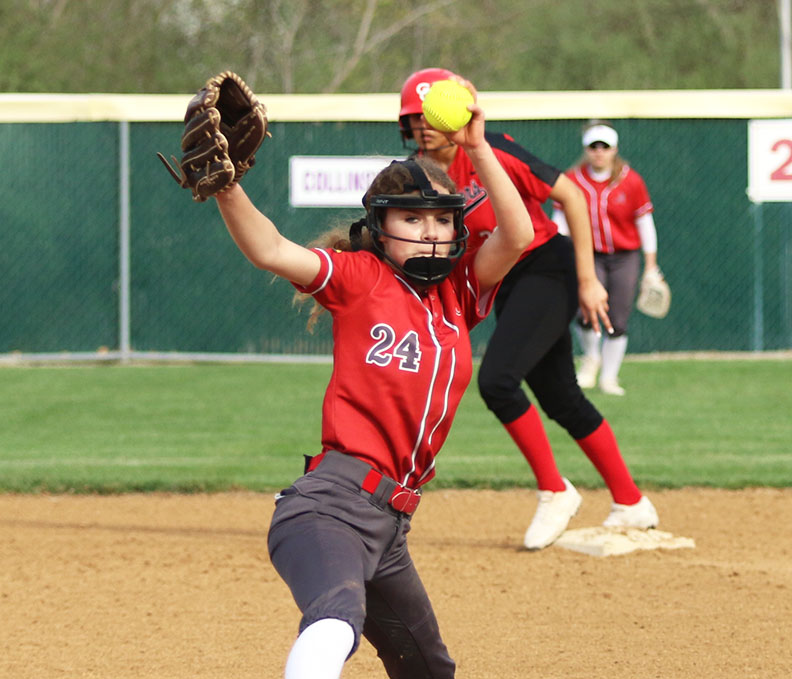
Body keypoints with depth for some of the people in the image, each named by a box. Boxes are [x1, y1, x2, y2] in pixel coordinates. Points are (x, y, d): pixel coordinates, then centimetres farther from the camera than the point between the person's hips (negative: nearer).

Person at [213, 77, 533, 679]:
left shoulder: (458, 292, 15)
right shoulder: (359, 278, 2)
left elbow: (518, 236, 0)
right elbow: (271, 251, -12)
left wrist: (478, 149, -7)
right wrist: (225, 187, -28)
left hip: (390, 524, 8)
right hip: (334, 500, -8)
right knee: (339, 618, -38)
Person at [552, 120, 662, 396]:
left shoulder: (631, 181, -2)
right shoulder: (572, 180, -2)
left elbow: (644, 222, 4)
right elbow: (560, 222, 4)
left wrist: (651, 265, 4)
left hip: (625, 258, 1)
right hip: (589, 257, -1)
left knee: (618, 322, -1)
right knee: (586, 313, -20)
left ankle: (609, 377, 16)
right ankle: (591, 357, 11)